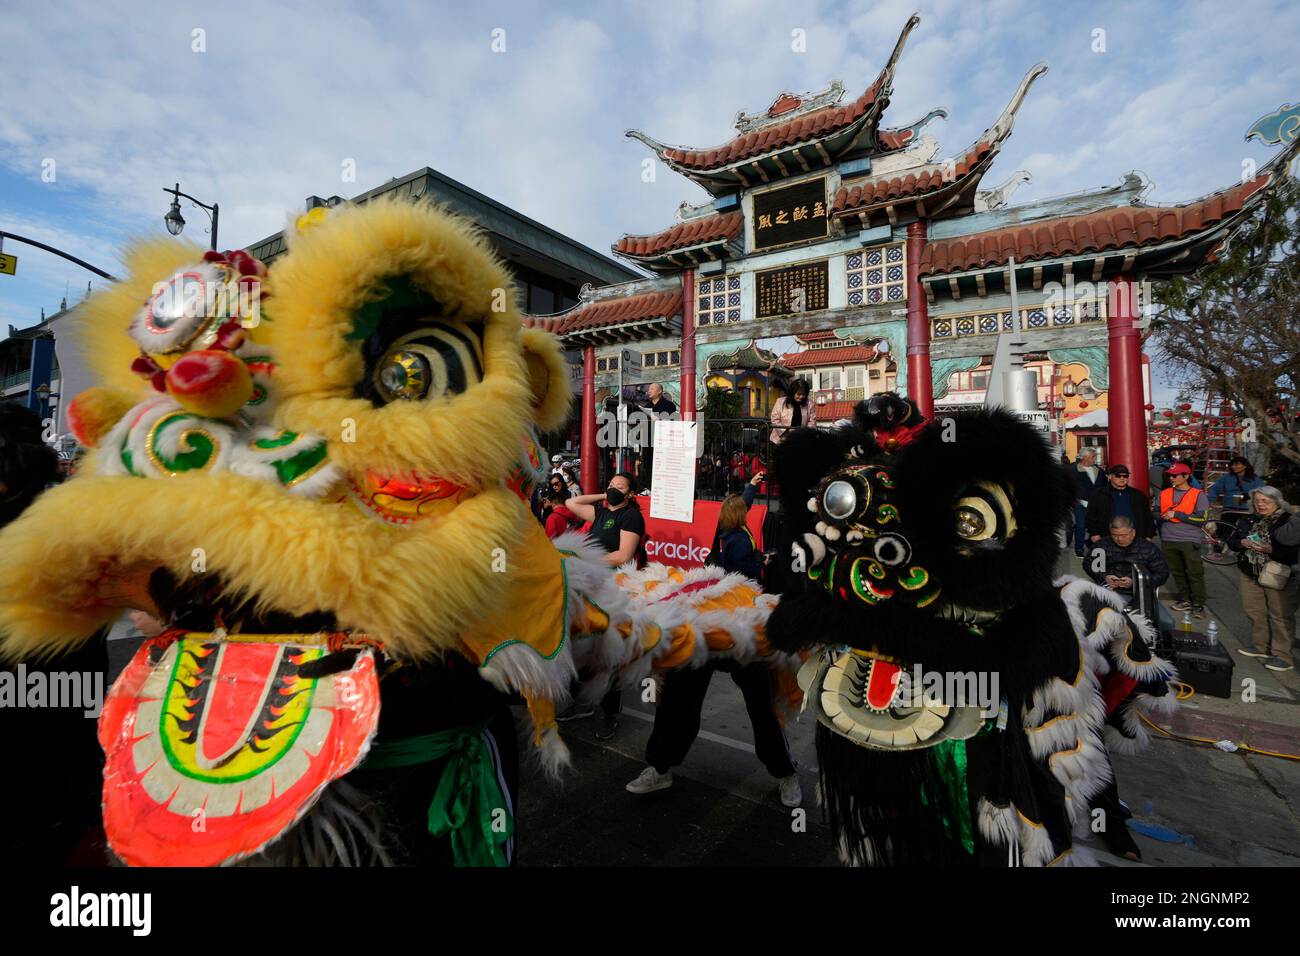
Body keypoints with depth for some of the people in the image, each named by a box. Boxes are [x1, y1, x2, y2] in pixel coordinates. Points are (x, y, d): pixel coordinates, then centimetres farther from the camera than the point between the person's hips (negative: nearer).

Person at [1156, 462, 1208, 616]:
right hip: (1168, 540, 4)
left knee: (1195, 573, 1)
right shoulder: (1164, 494, 9)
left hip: (1190, 541, -4)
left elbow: (1201, 519, -9)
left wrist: (1176, 514, -13)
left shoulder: (1198, 495, -3)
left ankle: (1198, 604, 10)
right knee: (1177, 572, 12)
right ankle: (1184, 599, 23)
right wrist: (1163, 516, -4)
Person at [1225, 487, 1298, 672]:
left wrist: (1270, 550, -26)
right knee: (1254, 612, 13)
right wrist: (1242, 543, -8)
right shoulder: (1250, 521, 9)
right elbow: (1231, 540, 12)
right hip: (1250, 575, 6)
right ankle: (1263, 648, 28)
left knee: (1280, 615, -1)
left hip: (1278, 577, -6)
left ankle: (1283, 655, 8)